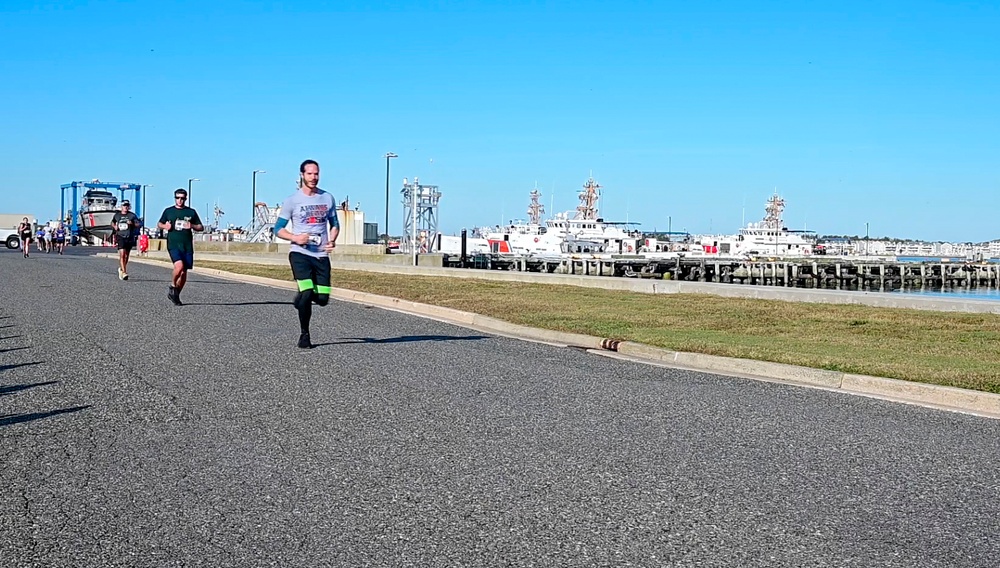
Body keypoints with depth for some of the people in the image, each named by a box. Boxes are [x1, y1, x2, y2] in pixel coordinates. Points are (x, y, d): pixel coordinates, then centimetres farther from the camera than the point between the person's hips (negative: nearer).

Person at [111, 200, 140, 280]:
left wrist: (132, 224, -19)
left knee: (126, 255, 11)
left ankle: (121, 269, 36)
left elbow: (138, 224, 0)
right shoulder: (117, 215, 9)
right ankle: (124, 273, -21)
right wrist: (114, 226, 6)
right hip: (120, 237, -1)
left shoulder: (132, 215, 4)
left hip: (129, 237, 1)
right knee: (122, 254, -16)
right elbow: (112, 222, 27)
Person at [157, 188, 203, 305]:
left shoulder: (191, 212, 9)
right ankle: (172, 286, 1)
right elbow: (159, 224, 19)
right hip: (173, 244, -2)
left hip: (187, 246, 2)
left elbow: (201, 227, 12)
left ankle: (176, 295, 21)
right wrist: (165, 226, -3)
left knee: (184, 272, 5)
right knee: (179, 266, -24)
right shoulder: (168, 211, 8)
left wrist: (192, 226, -8)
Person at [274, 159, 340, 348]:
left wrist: (332, 240, -1)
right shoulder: (292, 200, 0)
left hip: (321, 255, 3)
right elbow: (278, 229, 3)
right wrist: (295, 238, -16)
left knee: (322, 298, -3)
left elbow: (334, 224, 20)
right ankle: (304, 334, 1)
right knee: (307, 292, -18)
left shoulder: (328, 198, 9)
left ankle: (301, 297, 33)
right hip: (300, 253, -3)